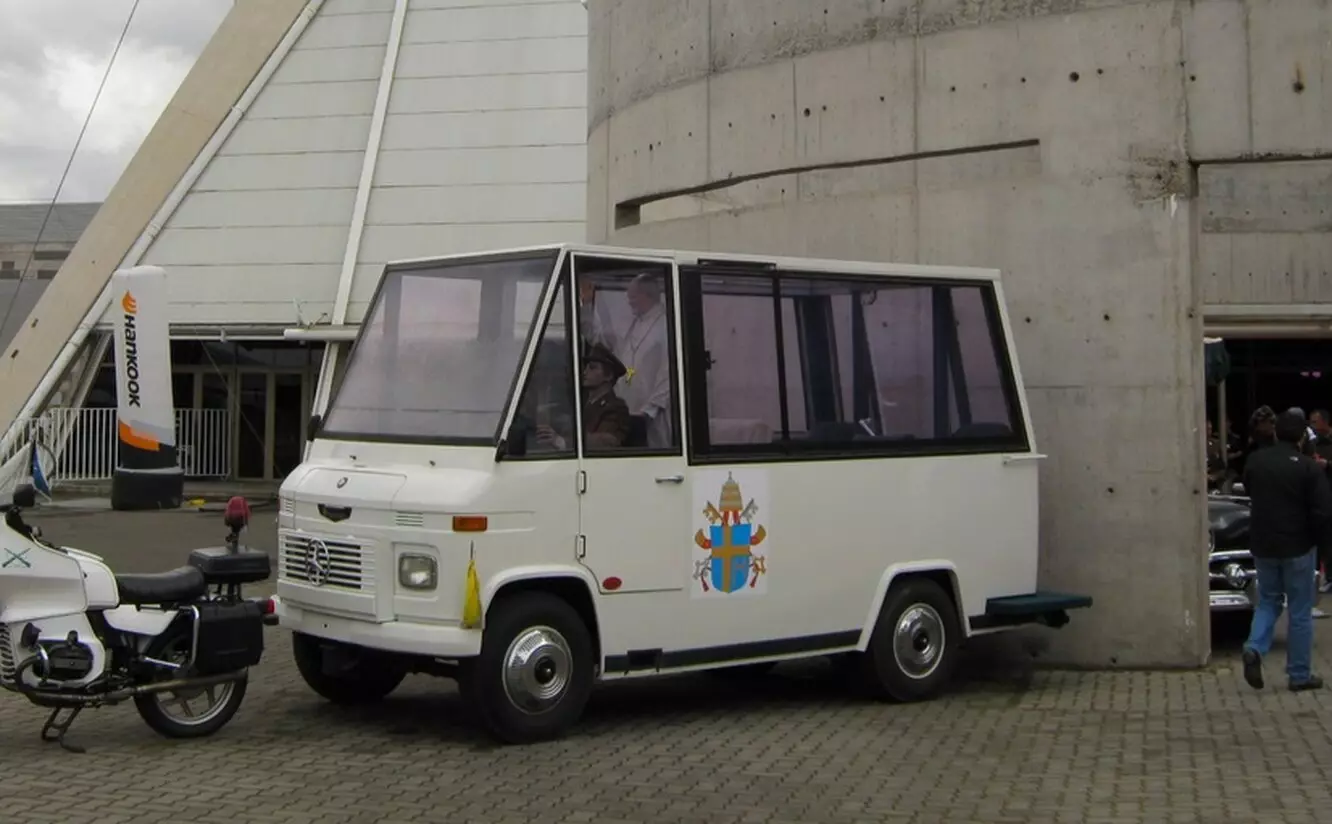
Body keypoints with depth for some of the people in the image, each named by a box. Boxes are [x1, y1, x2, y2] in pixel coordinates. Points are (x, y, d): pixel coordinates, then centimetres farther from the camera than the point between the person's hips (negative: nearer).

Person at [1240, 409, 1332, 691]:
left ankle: (1255, 647, -5)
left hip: (1262, 545, 4)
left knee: (1268, 600, 19)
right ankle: (1299, 675, 12)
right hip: (1297, 547, -4)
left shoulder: (1255, 460, -1)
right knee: (1300, 612, 7)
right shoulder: (1309, 468, -14)